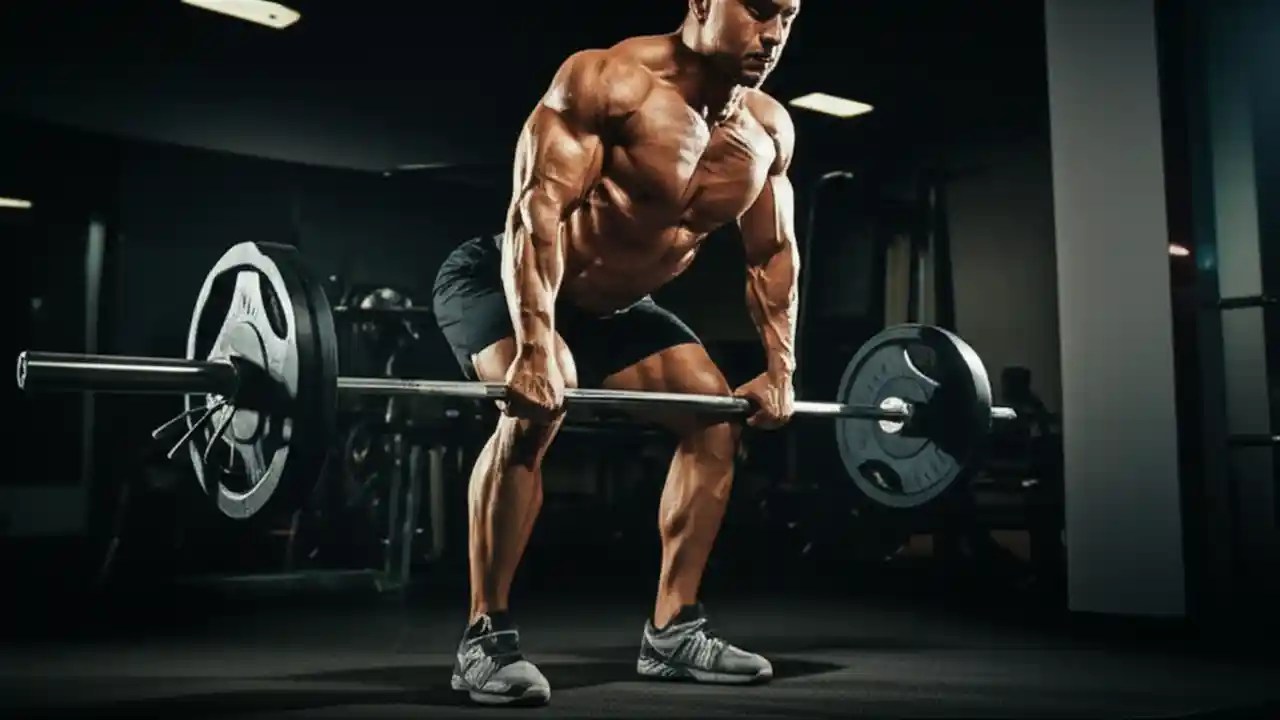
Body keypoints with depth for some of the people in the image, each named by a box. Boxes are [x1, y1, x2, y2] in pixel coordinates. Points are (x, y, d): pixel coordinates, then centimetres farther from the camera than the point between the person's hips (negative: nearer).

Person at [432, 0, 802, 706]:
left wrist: (780, 371, 1)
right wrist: (536, 345, -43)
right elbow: (536, 207, -34)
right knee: (535, 408, -32)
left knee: (716, 419, -1)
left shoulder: (768, 130, -6)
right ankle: (485, 638, -20)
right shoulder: (608, 80, -27)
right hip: (499, 280, -7)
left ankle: (672, 631, 7)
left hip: (613, 305, 8)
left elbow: (774, 254, 5)